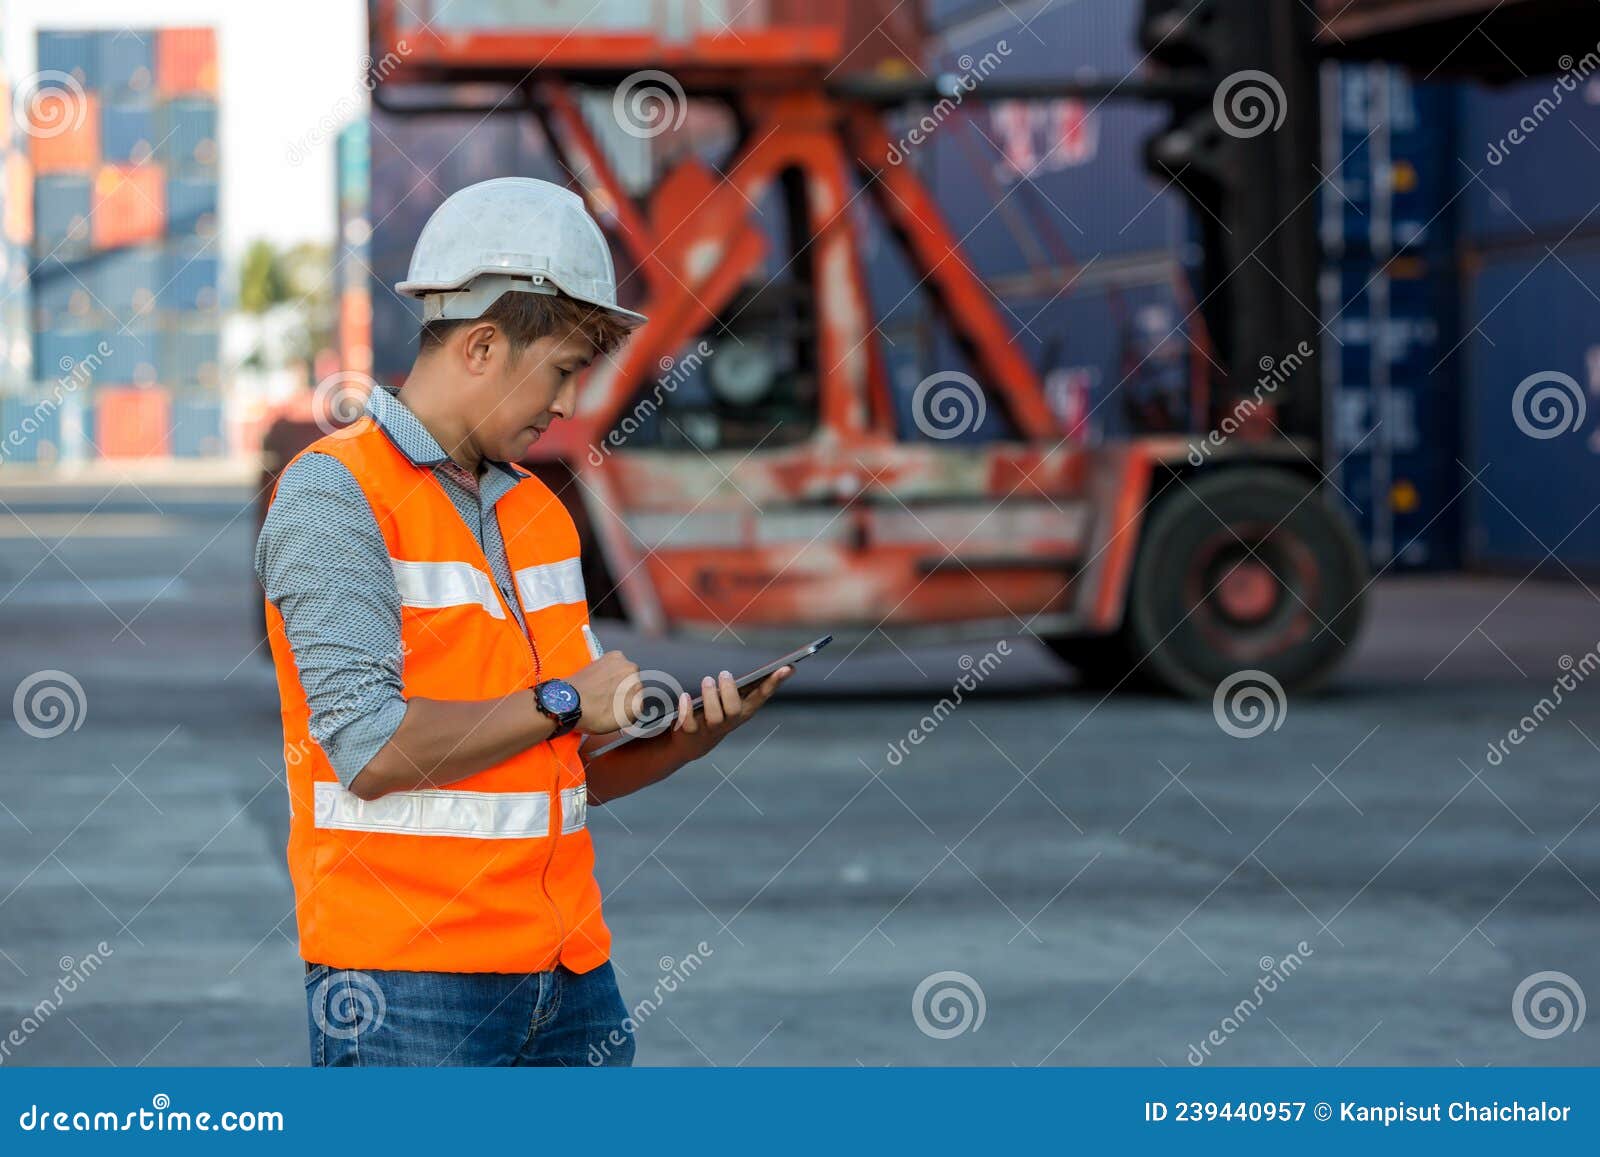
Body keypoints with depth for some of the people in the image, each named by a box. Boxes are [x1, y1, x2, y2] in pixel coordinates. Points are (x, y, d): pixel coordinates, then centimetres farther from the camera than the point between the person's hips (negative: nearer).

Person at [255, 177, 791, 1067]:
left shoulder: (542, 511, 17)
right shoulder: (333, 491, -6)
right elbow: (370, 749, -17)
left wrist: (694, 734, -1)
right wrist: (562, 701, -8)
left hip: (573, 972, 7)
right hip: (410, 984, -7)